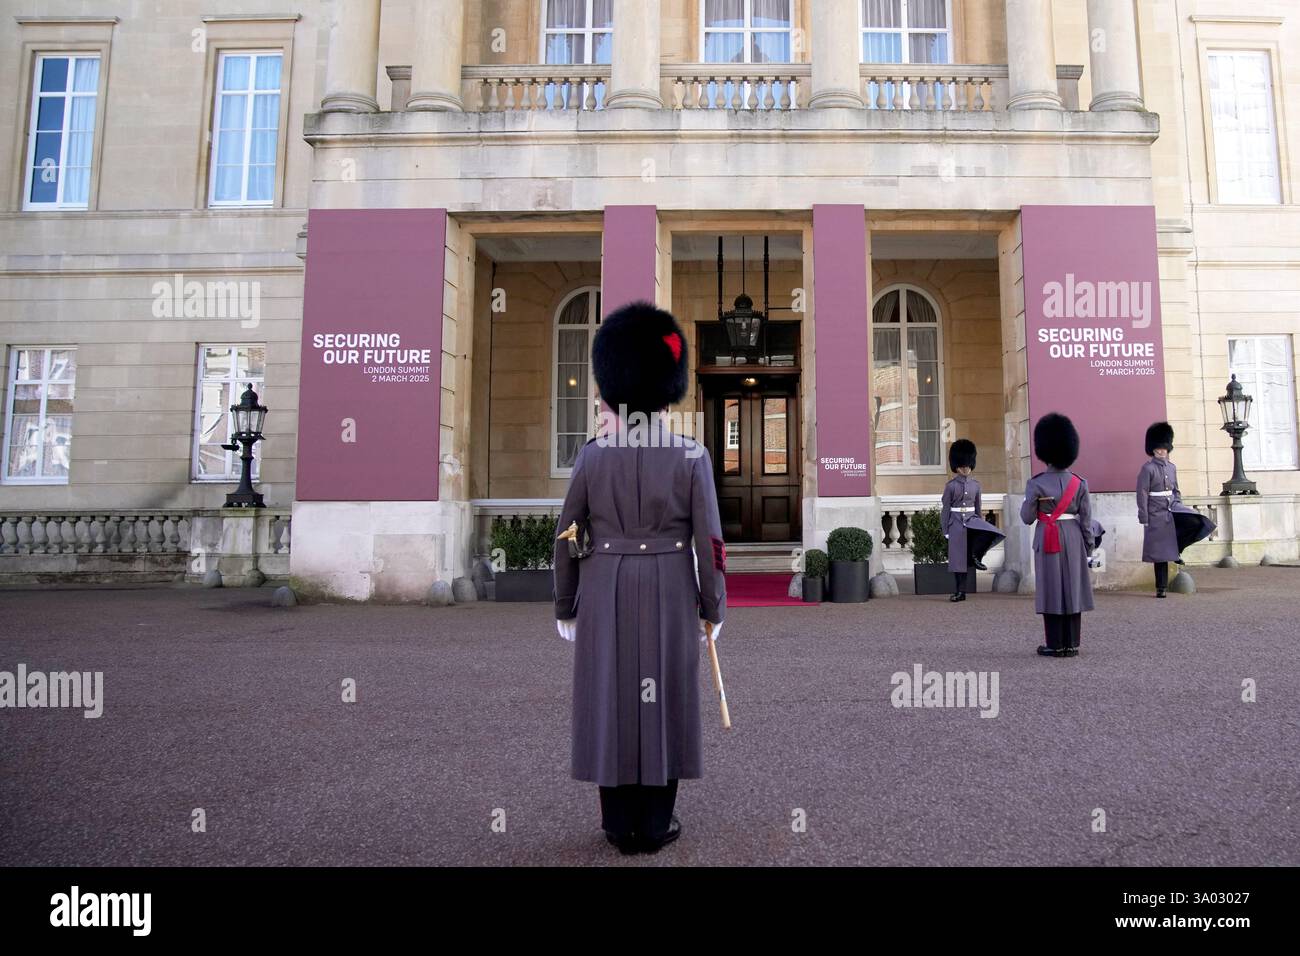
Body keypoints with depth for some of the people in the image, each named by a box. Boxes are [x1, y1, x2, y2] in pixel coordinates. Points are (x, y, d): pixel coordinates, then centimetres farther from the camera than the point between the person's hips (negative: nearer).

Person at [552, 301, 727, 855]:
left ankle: (618, 824, 21)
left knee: (609, 701, 11)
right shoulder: (691, 458, -7)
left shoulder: (591, 457, -4)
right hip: (669, 598, -1)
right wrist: (714, 608, 4)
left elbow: (566, 540, 0)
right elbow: (709, 543, -7)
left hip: (605, 598, 1)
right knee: (664, 702, 9)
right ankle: (655, 825, 20)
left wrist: (564, 608, 10)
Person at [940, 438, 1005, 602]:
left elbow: (978, 507, 14)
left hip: (972, 519, 3)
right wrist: (945, 530, -6)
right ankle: (959, 592, 7)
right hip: (956, 522, -3)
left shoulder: (975, 485, 7)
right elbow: (946, 509, -2)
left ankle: (976, 555, -3)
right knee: (958, 557, -1)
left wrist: (981, 524, 14)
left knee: (992, 533, -28)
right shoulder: (951, 486, -3)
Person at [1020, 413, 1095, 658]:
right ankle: (1071, 644, 12)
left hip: (1047, 540, -3)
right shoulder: (1079, 483, -1)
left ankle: (1055, 645, 5)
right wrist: (1089, 546, 9)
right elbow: (1086, 519, 0)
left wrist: (1028, 500, 14)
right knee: (1073, 587, 8)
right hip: (1073, 539, 3)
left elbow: (1027, 518, -4)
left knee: (1051, 588, 2)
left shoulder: (1036, 483, -10)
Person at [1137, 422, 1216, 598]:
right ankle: (1161, 588, 8)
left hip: (1173, 508, 6)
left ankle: (1177, 548, 4)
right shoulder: (1148, 468, -9)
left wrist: (1180, 507, 10)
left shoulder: (1171, 467, 10)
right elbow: (1142, 494, -11)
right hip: (1157, 514, -6)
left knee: (1197, 522, -20)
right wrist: (1144, 519, -14)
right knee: (1160, 551, -2)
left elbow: (1175, 490, 19)